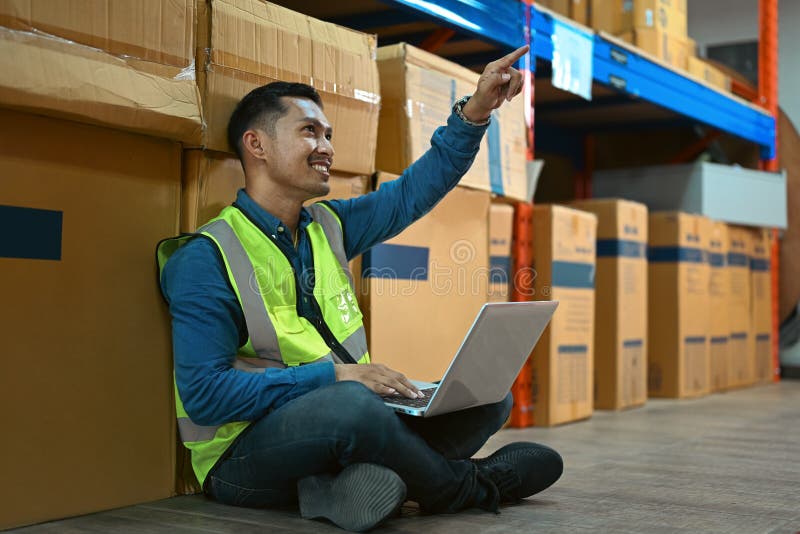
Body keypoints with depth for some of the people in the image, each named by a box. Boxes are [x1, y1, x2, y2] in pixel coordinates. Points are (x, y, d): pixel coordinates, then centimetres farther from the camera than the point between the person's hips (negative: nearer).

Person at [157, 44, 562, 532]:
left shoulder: (328, 226, 9)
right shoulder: (206, 259, -12)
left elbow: (416, 190, 14)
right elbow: (204, 394, -19)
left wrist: (475, 111, 2)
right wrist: (335, 374, -24)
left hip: (342, 427, 8)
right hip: (247, 453, -8)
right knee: (351, 405, -38)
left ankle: (355, 482, -22)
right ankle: (469, 486, -9)